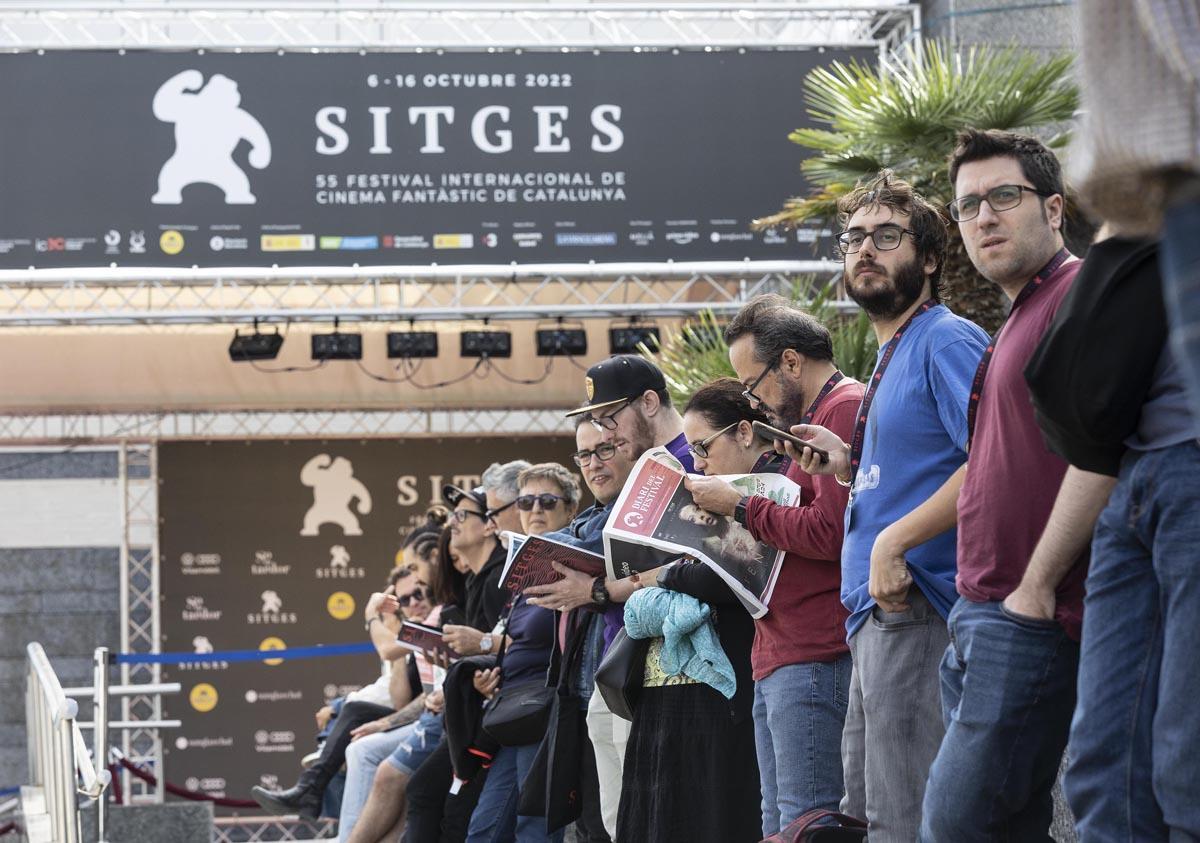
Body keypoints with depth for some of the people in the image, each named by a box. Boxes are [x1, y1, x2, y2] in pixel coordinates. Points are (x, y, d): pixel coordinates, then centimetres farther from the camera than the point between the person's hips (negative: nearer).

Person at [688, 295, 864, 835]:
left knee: (805, 823, -12)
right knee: (777, 825, 9)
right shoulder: (813, 418, 24)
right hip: (777, 659, 11)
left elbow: (830, 531, -18)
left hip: (816, 659, -11)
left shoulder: (846, 408, -9)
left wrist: (741, 506, -7)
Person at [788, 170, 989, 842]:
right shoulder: (892, 357, 23)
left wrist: (895, 542, -22)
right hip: (878, 614, 11)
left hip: (916, 610, -11)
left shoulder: (948, 340, -7)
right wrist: (849, 465, 14)